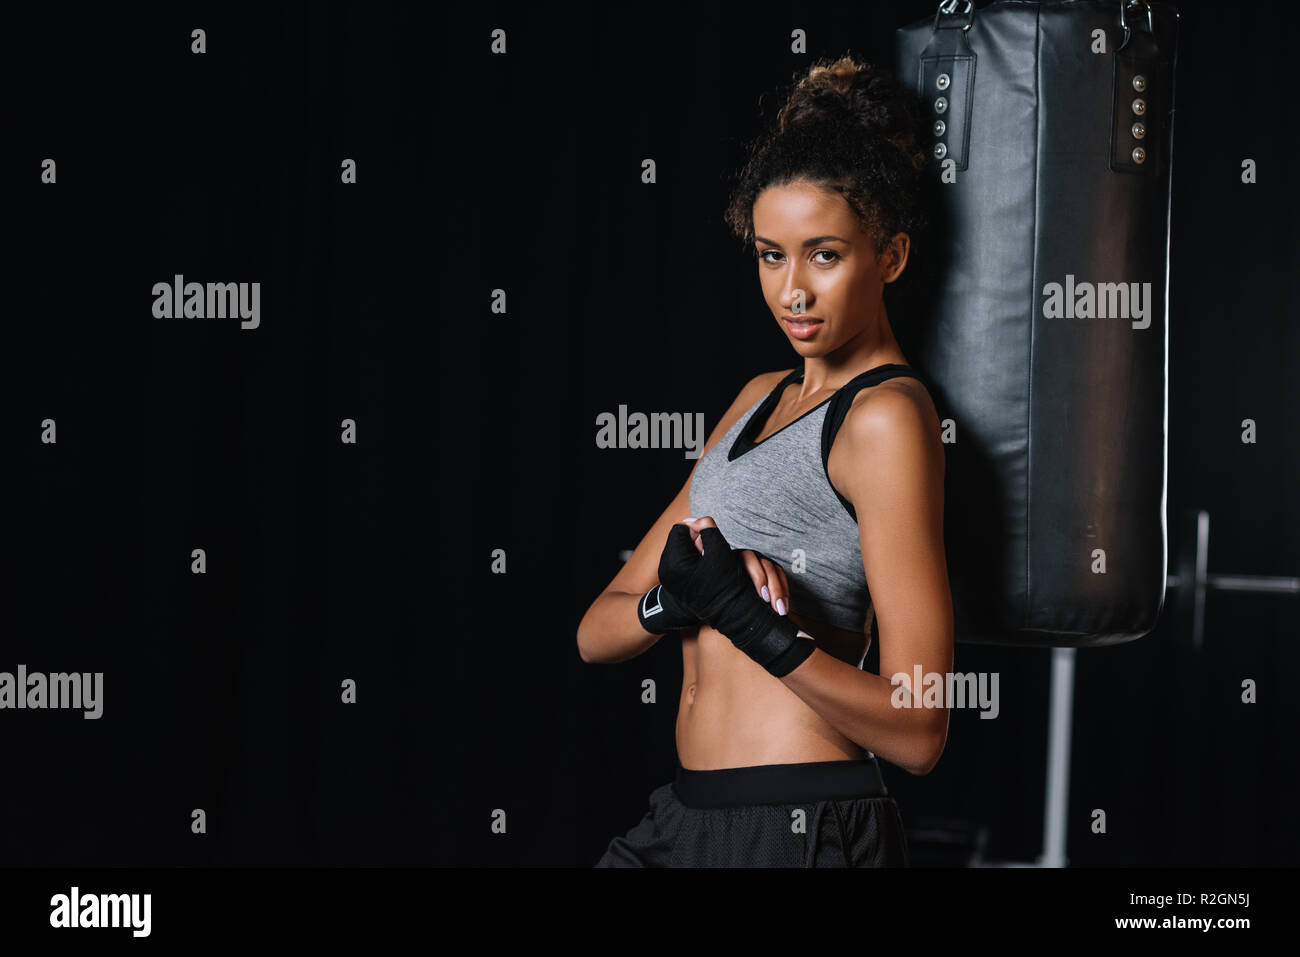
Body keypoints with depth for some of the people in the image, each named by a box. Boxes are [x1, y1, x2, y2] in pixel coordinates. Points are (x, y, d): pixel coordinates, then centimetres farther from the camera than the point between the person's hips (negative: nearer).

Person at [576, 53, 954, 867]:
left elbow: (919, 732, -16)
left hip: (803, 828, -8)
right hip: (689, 815, 8)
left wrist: (755, 624, -25)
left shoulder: (888, 417, -11)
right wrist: (674, 600, -11)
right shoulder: (762, 400, 15)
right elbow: (597, 634, 10)